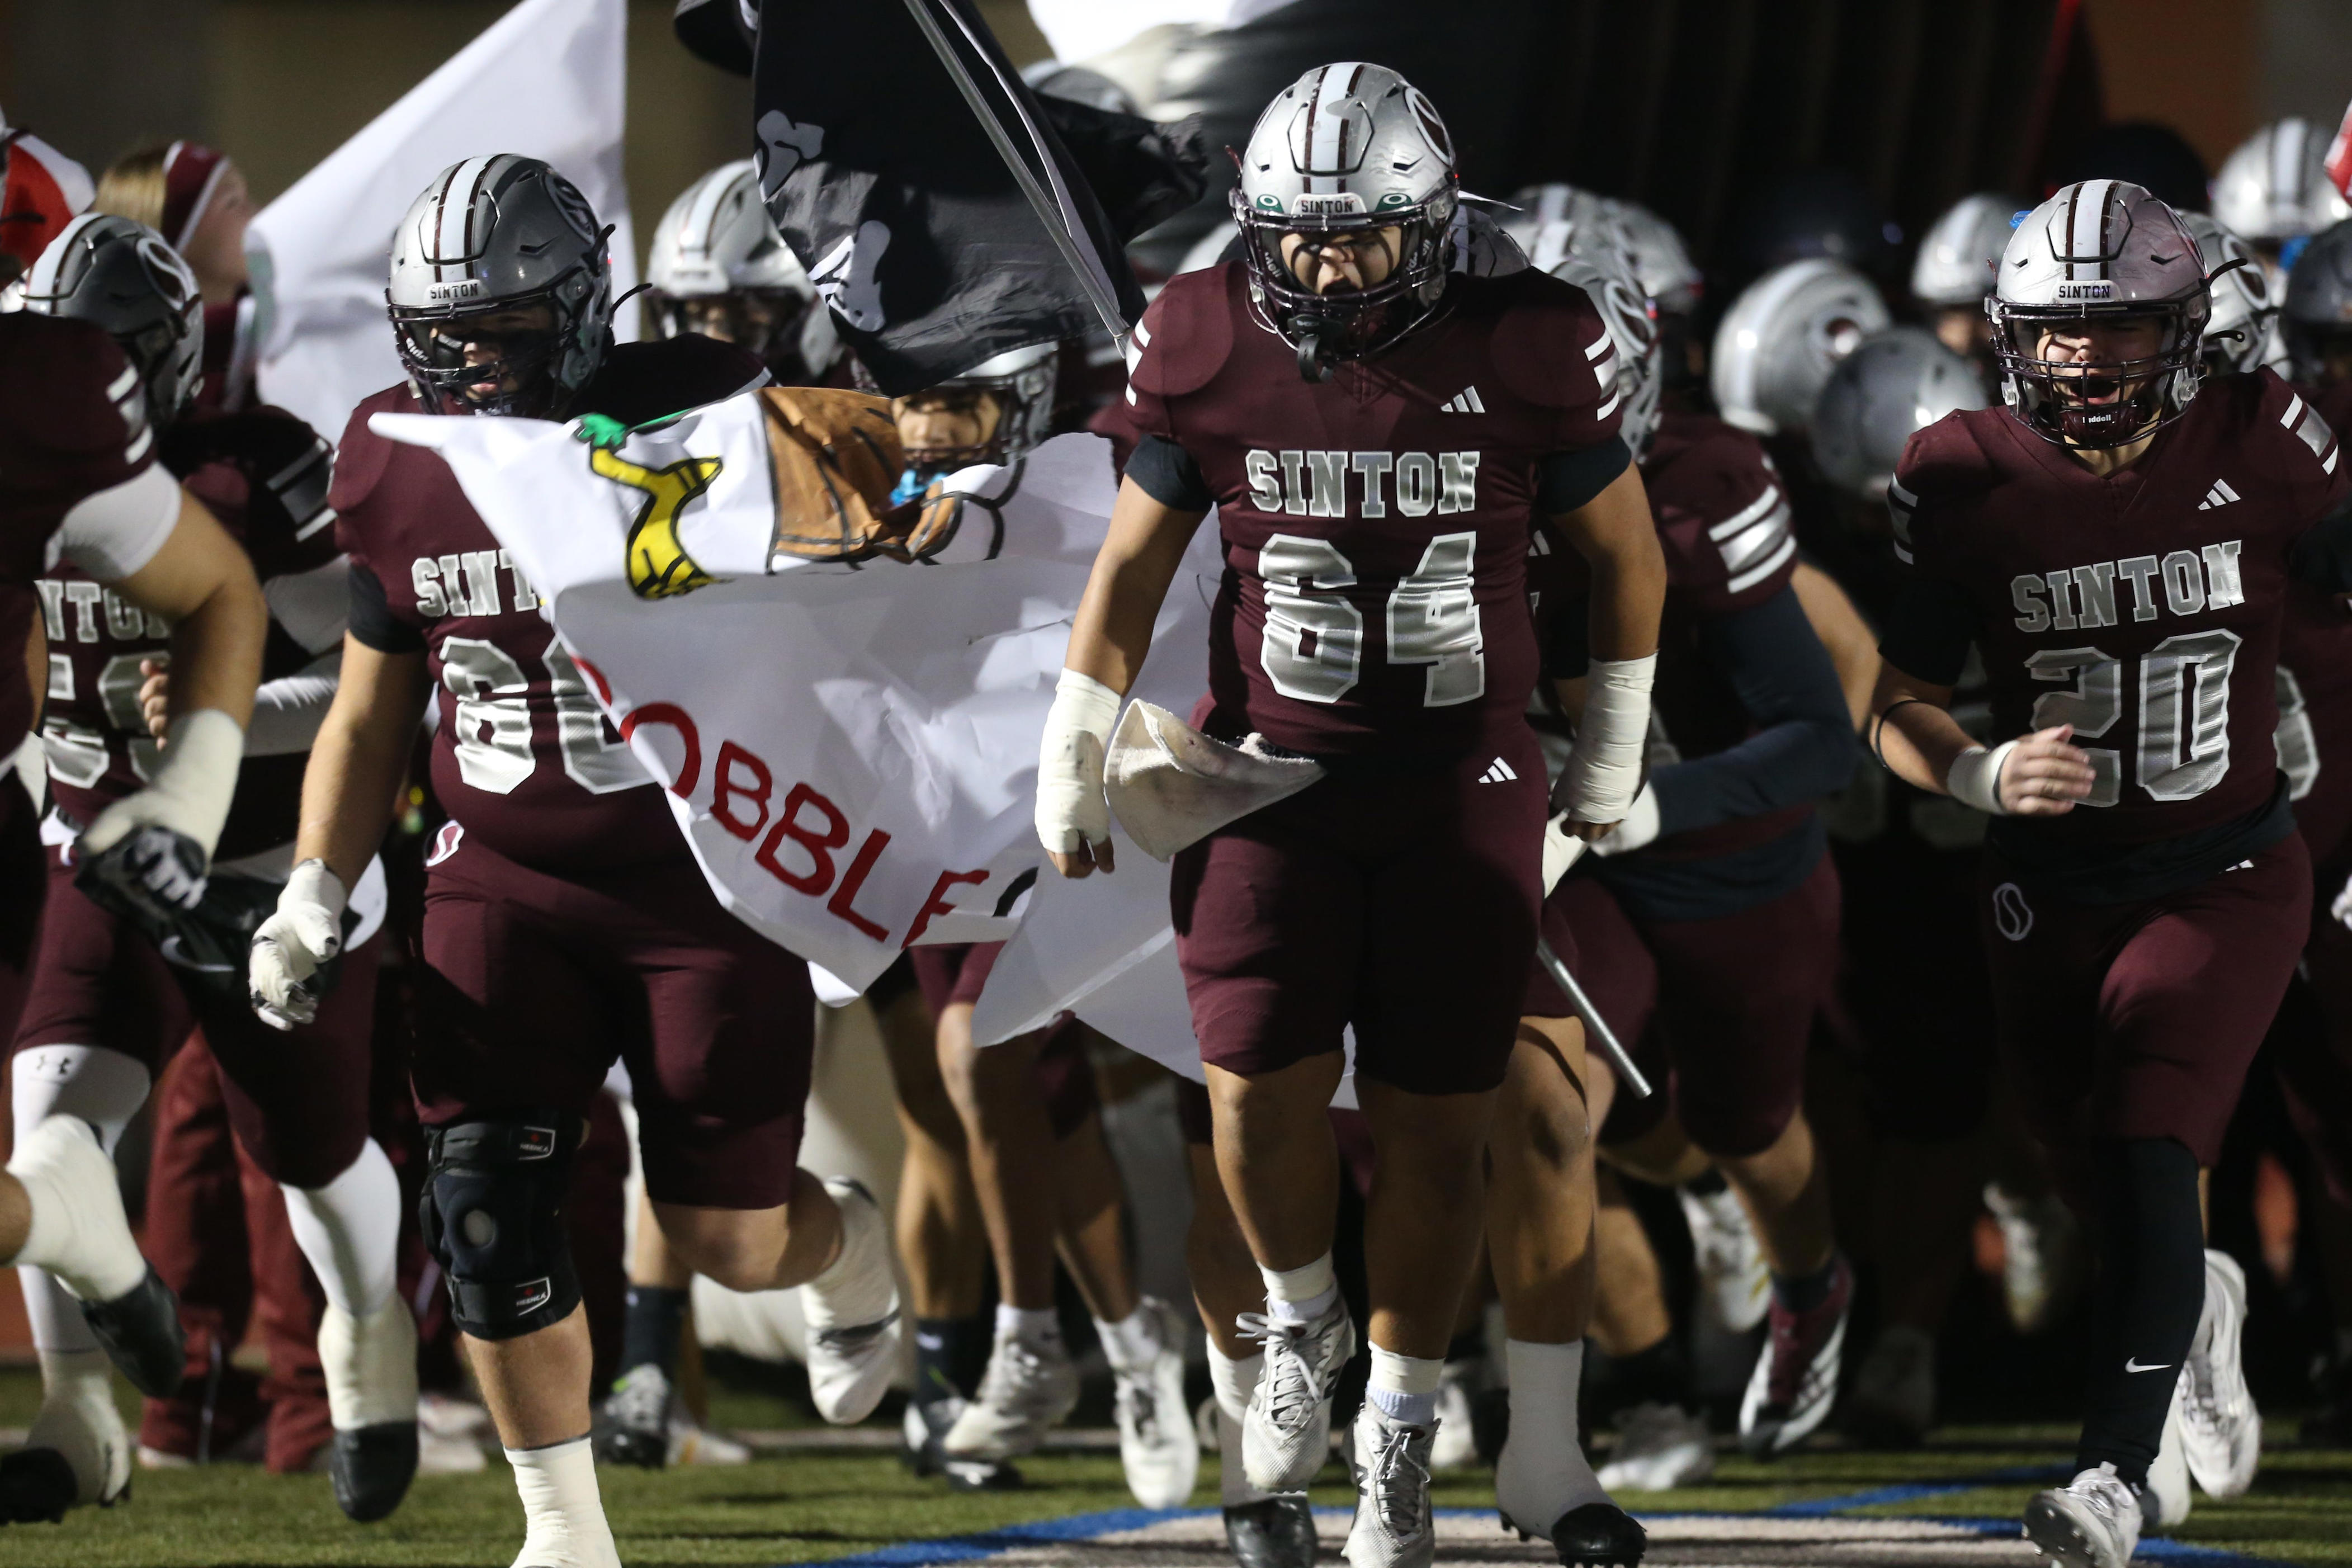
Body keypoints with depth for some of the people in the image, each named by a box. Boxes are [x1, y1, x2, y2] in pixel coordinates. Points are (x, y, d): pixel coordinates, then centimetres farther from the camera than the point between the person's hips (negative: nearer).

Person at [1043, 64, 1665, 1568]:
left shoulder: (1520, 356, -11)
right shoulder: (1215, 355, -8)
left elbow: (1626, 552, 5)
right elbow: (1136, 555, 6)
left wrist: (1611, 757, 12)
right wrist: (1077, 754, 8)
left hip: (1463, 788, 0)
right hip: (1273, 771, 0)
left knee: (1437, 1123, 3)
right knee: (1262, 1085, -15)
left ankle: (1401, 1437, 20)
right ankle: (1299, 1319, 15)